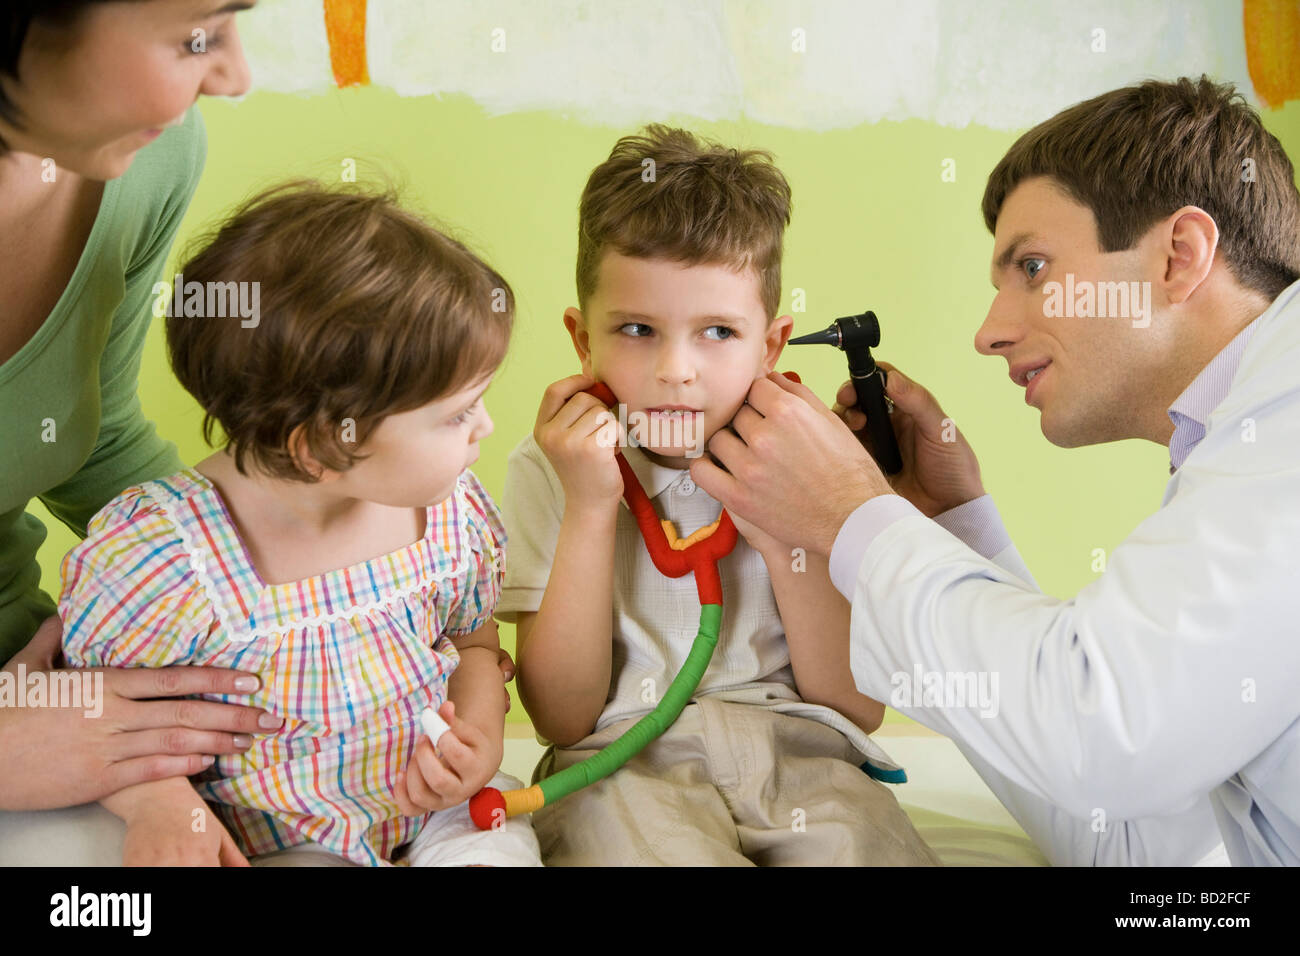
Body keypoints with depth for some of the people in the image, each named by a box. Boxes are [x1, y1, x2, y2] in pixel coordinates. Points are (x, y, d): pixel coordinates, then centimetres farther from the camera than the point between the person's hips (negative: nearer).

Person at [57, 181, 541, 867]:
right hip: (265, 845, -2)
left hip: (440, 816, 2)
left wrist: (482, 736, -7)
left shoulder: (453, 510, -7)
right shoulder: (160, 557, -23)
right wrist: (157, 802, -23)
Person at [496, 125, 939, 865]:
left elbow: (860, 708, -1)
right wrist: (589, 510, -14)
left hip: (798, 749, 2)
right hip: (625, 760, -2)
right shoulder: (549, 472, 1)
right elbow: (562, 718, -6)